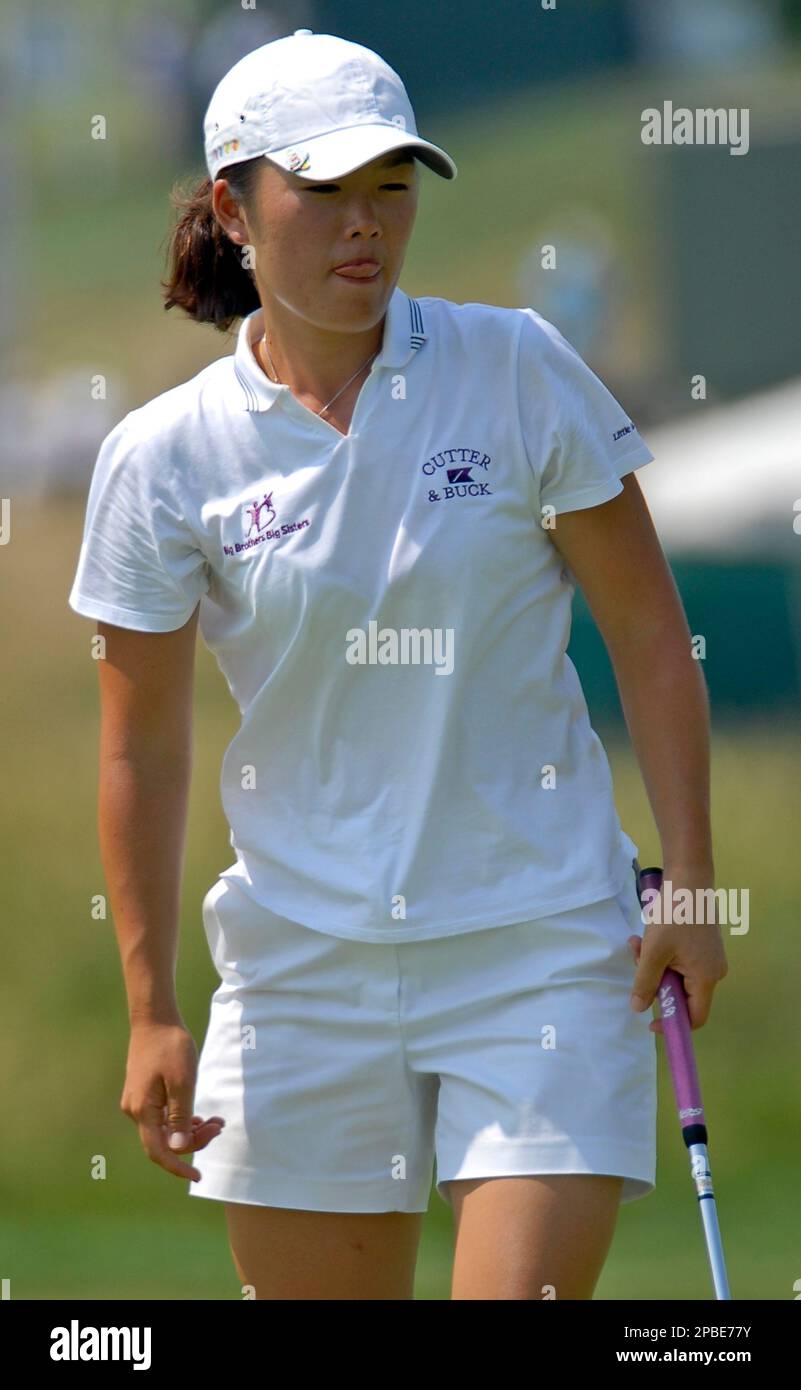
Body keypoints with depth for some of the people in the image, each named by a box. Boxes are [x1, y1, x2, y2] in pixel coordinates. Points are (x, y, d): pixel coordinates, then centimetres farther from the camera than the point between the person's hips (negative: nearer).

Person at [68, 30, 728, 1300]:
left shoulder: (518, 371, -3)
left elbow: (650, 636, 2)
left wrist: (689, 886, -3)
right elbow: (144, 750, 5)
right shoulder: (165, 458, -1)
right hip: (303, 951, 1)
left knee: (524, 1294, -13)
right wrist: (151, 1012, 3)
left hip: (544, 945, -1)